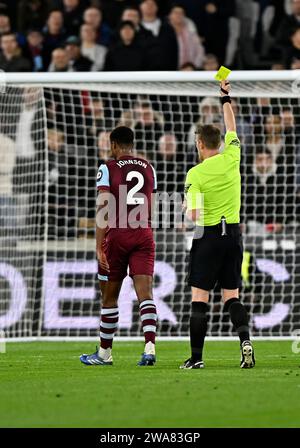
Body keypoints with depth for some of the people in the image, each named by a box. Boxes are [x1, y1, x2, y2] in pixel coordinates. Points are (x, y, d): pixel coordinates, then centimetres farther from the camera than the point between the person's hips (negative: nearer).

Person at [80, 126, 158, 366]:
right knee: (145, 293, -6)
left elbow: (103, 209, -10)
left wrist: (99, 247, -12)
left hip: (117, 235, -3)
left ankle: (104, 353, 22)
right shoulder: (148, 168, 11)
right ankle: (150, 347, -26)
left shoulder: (108, 169, -4)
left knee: (109, 297, 10)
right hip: (144, 234, 3)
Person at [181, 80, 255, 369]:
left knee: (199, 298, 1)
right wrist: (225, 97, 28)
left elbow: (193, 215, -17)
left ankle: (196, 357, 0)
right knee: (231, 295, 9)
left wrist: (189, 213, 6)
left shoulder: (195, 174, -11)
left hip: (208, 236, -4)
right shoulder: (231, 159, 0)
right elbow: (231, 128, 19)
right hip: (233, 234, 4)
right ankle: (244, 338, -15)